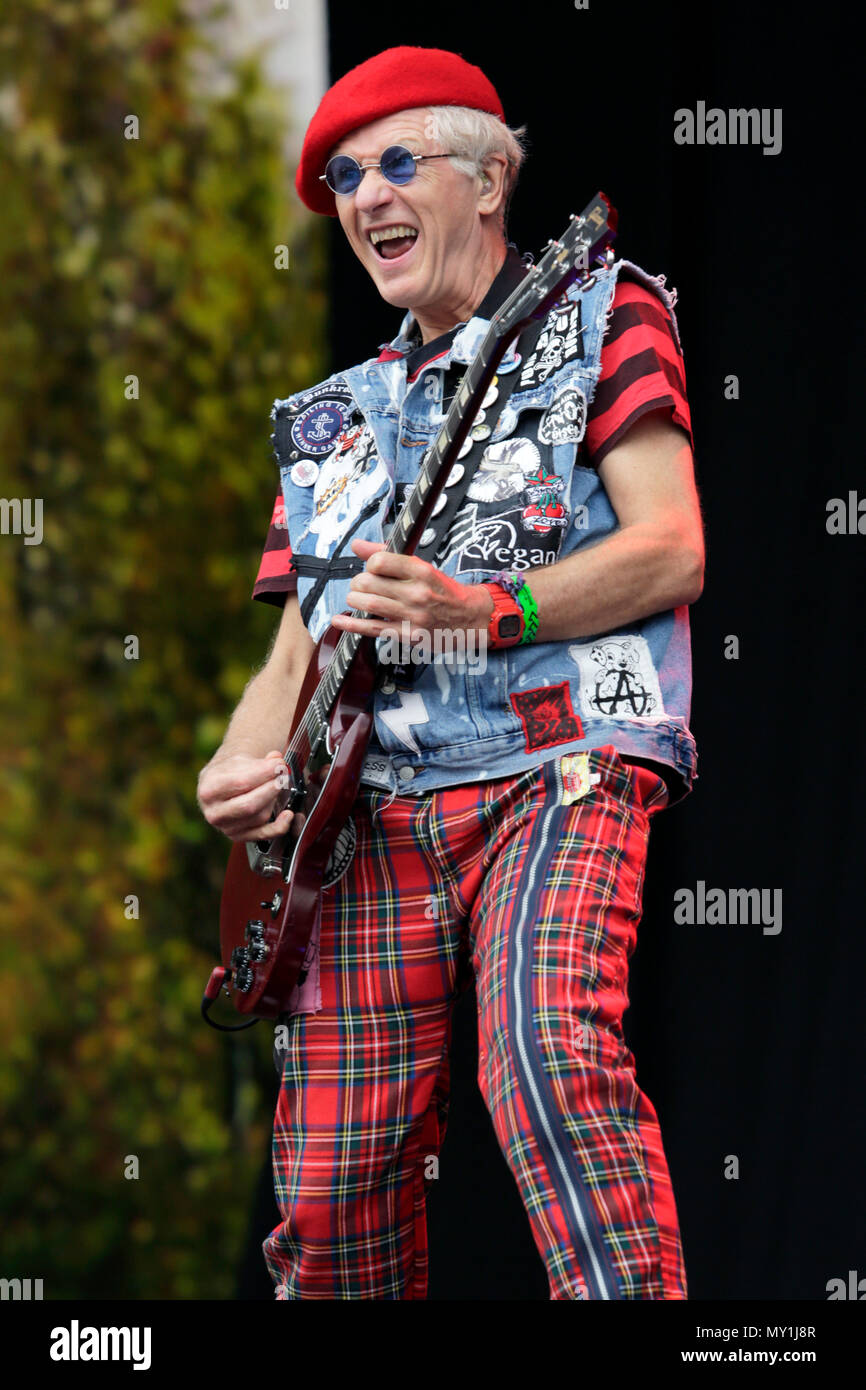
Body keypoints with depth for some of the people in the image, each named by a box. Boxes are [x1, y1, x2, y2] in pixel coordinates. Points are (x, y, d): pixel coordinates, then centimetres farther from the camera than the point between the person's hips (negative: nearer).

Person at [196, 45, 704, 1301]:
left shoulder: (600, 321, 11)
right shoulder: (335, 417, 27)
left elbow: (672, 552, -2)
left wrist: (483, 612, -16)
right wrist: (240, 766, 2)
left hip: (559, 768, -5)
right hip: (371, 809, 5)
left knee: (549, 1053, -31)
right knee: (333, 1190, -5)